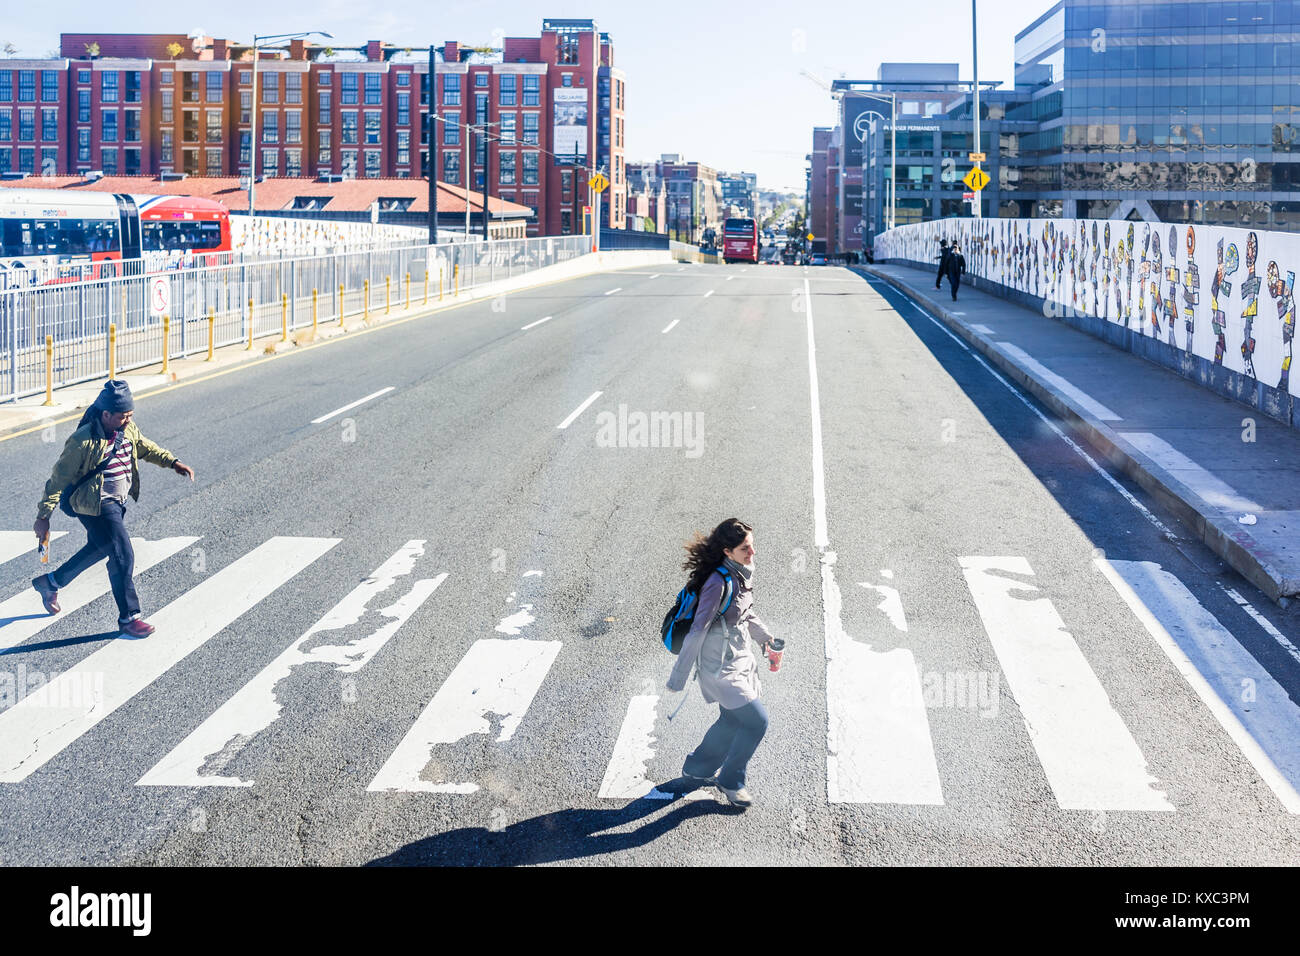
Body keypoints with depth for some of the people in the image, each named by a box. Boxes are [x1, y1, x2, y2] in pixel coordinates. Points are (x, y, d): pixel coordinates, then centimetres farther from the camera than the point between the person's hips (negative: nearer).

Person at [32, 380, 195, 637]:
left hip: (118, 501, 9)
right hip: (95, 506, -9)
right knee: (123, 556, -11)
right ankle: (129, 618, 2)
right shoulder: (83, 441, -24)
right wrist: (43, 517, -13)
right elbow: (59, 479, -17)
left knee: (99, 547, 25)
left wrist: (173, 462, 5)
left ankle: (50, 583, 46)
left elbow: (145, 448, 18)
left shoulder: (127, 429, -3)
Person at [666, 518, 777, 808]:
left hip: (741, 657, 9)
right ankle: (730, 781, 15)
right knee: (756, 720, -5)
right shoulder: (718, 583, -27)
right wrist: (678, 679, -22)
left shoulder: (742, 574, 1)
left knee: (733, 720, 20)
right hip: (720, 667, -9)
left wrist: (765, 638, 19)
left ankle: (696, 769, 40)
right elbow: (697, 631, -25)